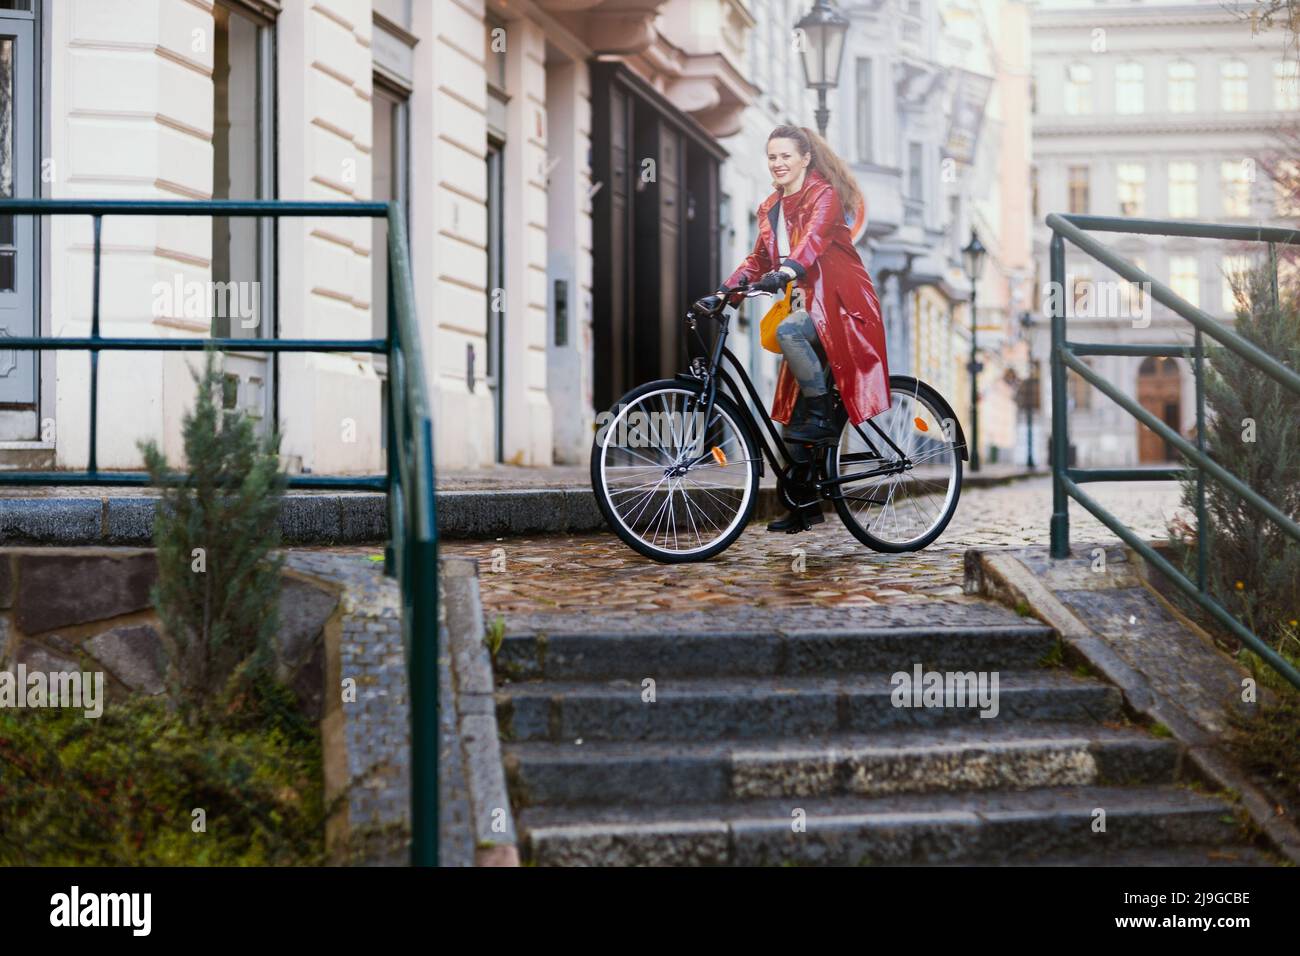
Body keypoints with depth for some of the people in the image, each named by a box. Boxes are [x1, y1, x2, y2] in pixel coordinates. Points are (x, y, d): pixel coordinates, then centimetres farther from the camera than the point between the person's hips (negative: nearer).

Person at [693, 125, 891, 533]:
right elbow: (759, 260, 16)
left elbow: (813, 239, -25)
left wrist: (783, 273, -42)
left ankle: (824, 415, -20)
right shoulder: (771, 208, 15)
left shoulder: (824, 196, -7)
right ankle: (805, 503, 10)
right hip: (805, 303, 8)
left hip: (838, 302, -8)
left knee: (789, 331, -38)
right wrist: (722, 292, 0)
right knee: (792, 411, 3)